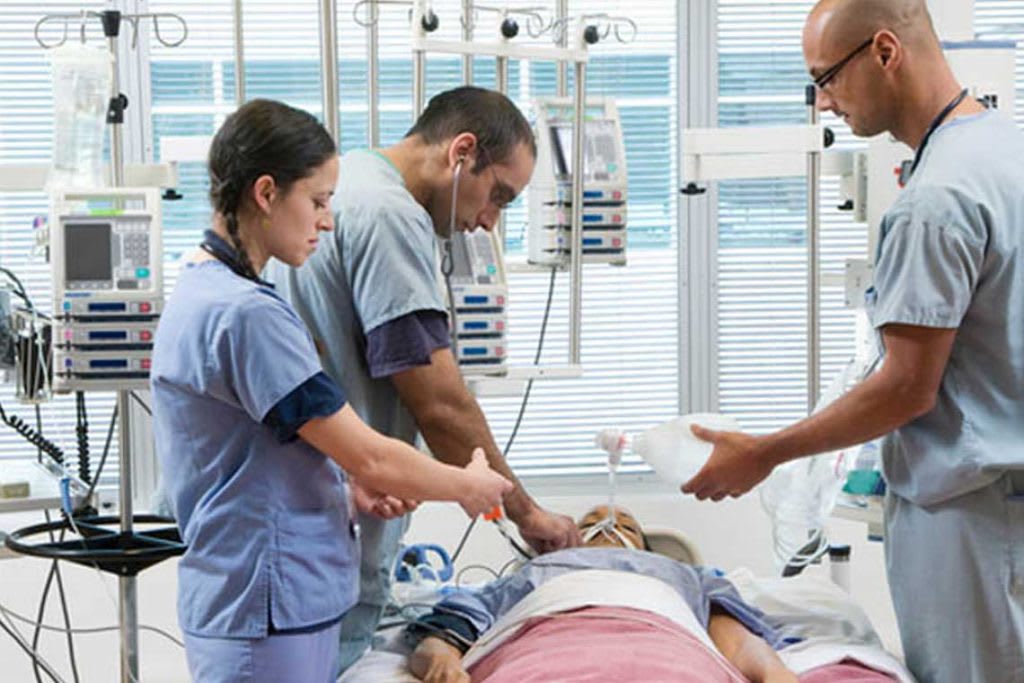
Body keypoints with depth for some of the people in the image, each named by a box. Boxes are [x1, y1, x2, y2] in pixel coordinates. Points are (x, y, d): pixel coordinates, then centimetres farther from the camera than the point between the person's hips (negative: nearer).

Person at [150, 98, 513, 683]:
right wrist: (470, 487, -1)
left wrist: (350, 484, 3)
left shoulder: (199, 294, 11)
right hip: (269, 613, -10)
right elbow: (372, 456, -18)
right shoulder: (246, 313, -20)